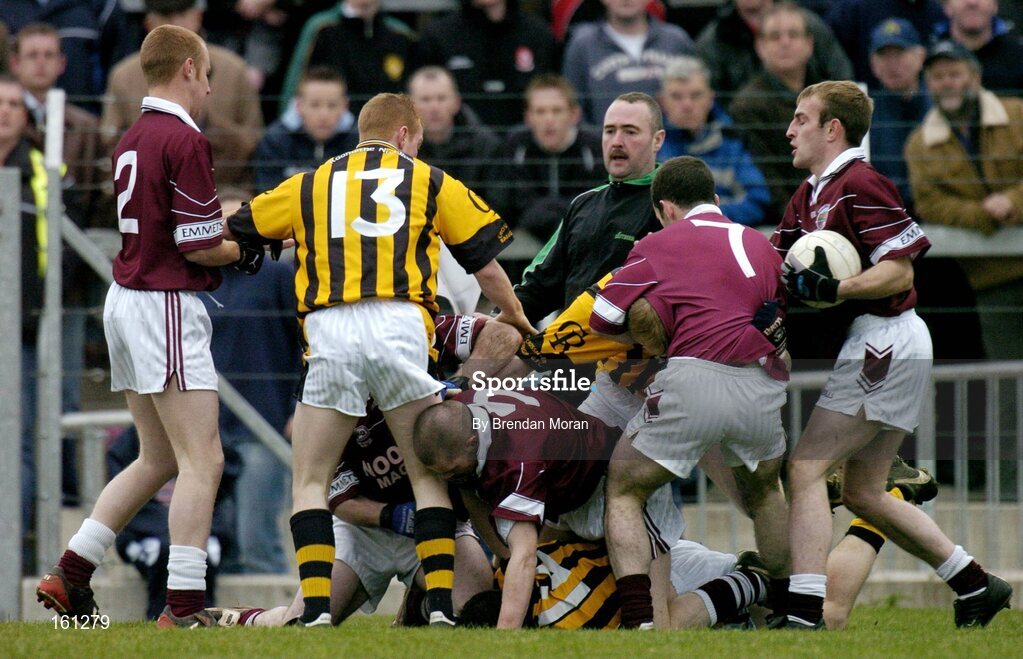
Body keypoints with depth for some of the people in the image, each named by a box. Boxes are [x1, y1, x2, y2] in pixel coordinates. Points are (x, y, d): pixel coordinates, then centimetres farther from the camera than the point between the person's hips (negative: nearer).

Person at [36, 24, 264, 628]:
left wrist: (236, 219, 13)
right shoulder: (185, 141, -15)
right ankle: (184, 610, -13)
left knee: (159, 460, 18)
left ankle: (70, 577, 17)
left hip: (126, 301, 9)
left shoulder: (132, 141, 13)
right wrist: (247, 252, 2)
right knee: (203, 462, -8)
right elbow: (201, 247, -17)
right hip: (167, 306, -9)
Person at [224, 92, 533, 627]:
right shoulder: (430, 182, 18)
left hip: (330, 334, 0)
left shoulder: (310, 185, 21)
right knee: (428, 476, 11)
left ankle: (317, 609, -7)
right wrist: (513, 317, 35)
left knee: (310, 481, 9)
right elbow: (486, 263, 20)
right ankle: (440, 607, -2)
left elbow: (233, 231, 28)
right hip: (401, 327, 0)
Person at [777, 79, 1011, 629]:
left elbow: (899, 273, -18)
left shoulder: (861, 187, -13)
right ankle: (976, 586, 20)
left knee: (806, 469, -14)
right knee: (863, 495, 13)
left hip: (886, 341, -10)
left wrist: (830, 289, -28)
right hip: (879, 349, 10)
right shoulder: (808, 196, 17)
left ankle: (805, 614, -20)